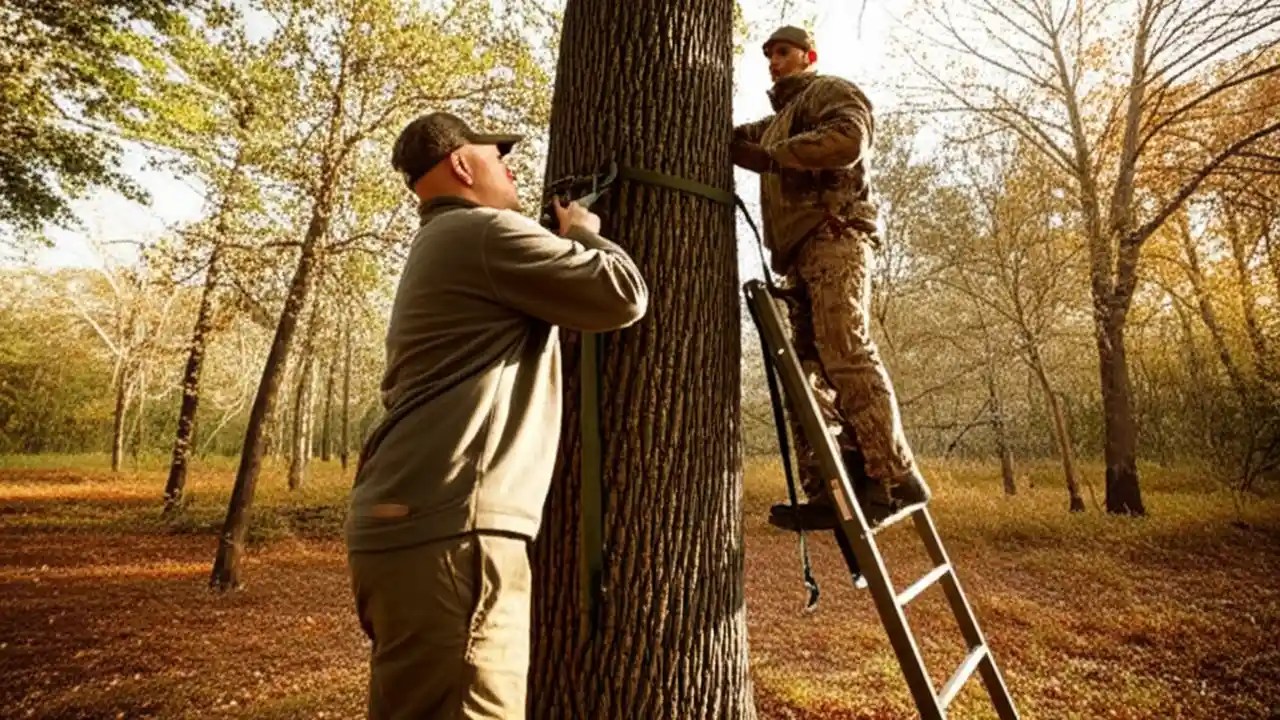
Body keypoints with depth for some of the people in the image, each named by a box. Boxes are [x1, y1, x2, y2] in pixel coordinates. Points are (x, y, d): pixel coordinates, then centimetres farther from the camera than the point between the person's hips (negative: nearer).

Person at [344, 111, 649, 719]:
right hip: (447, 531, -11)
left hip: (403, 523, 11)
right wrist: (585, 233, 11)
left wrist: (563, 241, 28)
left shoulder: (435, 249, 25)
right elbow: (623, 296, -9)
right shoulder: (485, 233, -7)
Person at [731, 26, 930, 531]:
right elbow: (735, 139, 27)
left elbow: (848, 138, -11)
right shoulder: (777, 121, 37)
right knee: (807, 369, -3)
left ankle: (896, 480, -16)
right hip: (801, 251, 8)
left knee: (847, 356, -19)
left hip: (833, 234, -8)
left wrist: (768, 157, -13)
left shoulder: (831, 91, 10)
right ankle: (825, 493, -5)